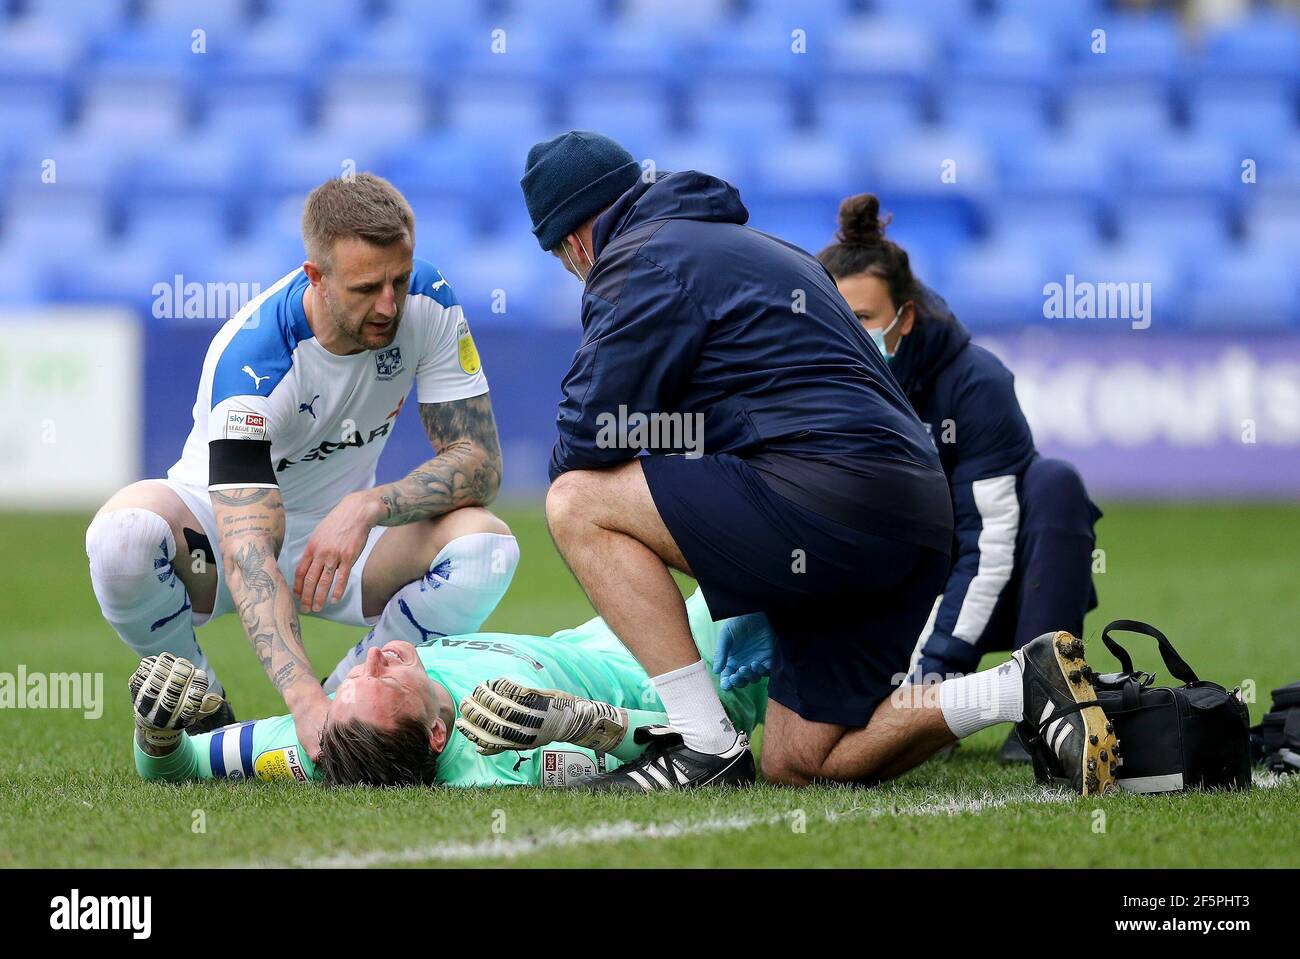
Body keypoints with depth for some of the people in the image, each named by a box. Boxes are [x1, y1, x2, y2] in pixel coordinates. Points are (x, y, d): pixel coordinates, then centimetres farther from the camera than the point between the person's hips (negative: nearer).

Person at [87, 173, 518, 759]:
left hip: (343, 535, 3)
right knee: (123, 533, -37)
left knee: (486, 546, -27)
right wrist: (304, 700, -55)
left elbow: (479, 462, -17)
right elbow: (246, 552, -41)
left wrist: (368, 506, -37)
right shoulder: (250, 359, -32)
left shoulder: (427, 303, -18)